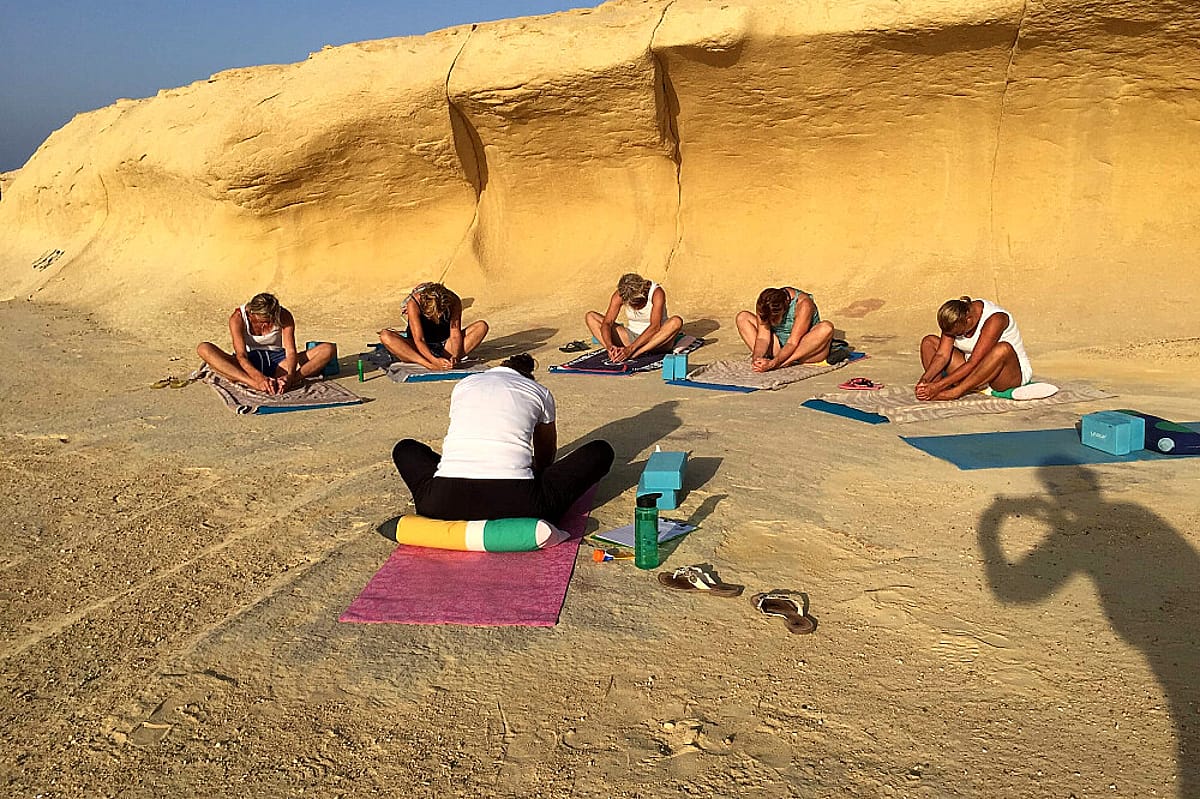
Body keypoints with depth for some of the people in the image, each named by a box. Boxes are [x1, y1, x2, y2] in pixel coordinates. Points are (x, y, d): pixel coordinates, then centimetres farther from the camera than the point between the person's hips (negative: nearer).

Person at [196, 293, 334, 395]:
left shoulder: (284, 316, -14)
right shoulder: (238, 318, -19)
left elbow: (291, 352, -20)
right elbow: (241, 356, -28)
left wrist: (290, 376, -40)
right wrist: (260, 378, -46)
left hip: (277, 361, 1)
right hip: (249, 362, -1)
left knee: (328, 349, -21)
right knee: (204, 349, -31)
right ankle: (254, 384, -48)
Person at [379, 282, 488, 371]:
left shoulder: (453, 302, -18)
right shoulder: (413, 303, -25)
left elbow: (455, 334, -19)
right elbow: (419, 340, -30)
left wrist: (455, 357, -38)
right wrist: (435, 360, -45)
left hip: (445, 347, 2)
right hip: (421, 349, -2)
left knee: (482, 326, -20)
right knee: (385, 336, -31)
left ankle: (449, 360, -36)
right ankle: (429, 365, -44)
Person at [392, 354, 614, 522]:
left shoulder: (463, 385, 27)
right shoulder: (540, 392, 22)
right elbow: (546, 454, 39)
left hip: (446, 502, 2)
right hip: (515, 505, -2)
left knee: (405, 449, 35)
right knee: (600, 451, 17)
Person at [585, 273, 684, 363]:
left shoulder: (656, 293, -23)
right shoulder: (619, 295, -14)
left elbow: (655, 326, -32)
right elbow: (607, 323, -17)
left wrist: (630, 349, -40)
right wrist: (609, 346, -38)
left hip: (655, 338, -3)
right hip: (631, 337, 3)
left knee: (676, 322, -37)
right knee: (590, 316, -11)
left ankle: (634, 354, -38)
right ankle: (616, 352, -33)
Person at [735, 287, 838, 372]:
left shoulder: (803, 304, -28)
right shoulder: (763, 305, -15)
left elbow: (793, 342, -32)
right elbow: (763, 336, -17)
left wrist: (772, 363, -44)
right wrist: (756, 358, -36)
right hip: (778, 347, 4)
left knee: (826, 328, -37)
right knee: (742, 317, -10)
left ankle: (778, 365, -38)